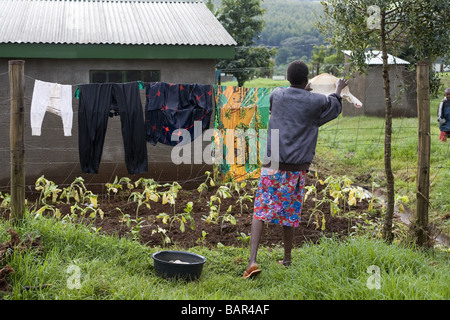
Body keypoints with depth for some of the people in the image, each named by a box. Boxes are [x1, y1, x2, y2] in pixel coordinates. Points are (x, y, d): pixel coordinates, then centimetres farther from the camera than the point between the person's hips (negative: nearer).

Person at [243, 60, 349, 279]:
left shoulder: (276, 95, 4)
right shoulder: (316, 102, 0)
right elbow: (336, 107, 23)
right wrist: (338, 91, 44)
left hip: (272, 166, 0)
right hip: (296, 168, 0)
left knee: (260, 212, 0)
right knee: (289, 215, 12)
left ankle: (252, 260, -13)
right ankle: (287, 260, 25)